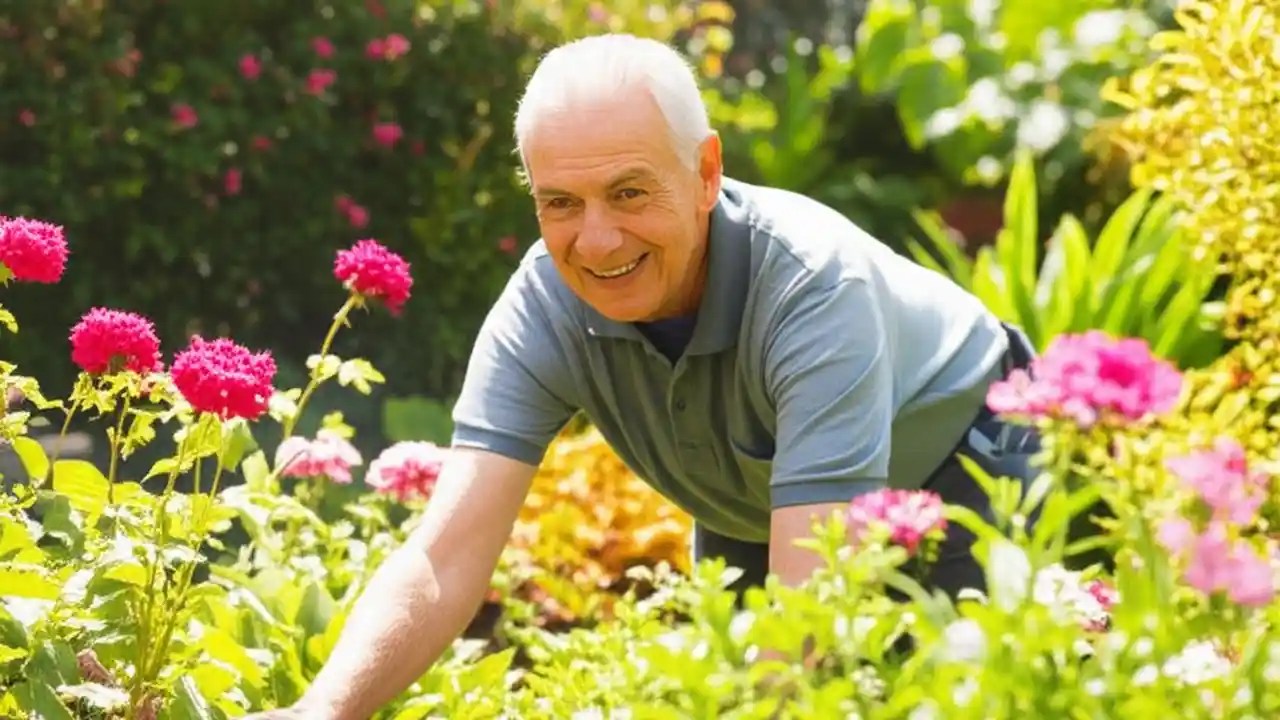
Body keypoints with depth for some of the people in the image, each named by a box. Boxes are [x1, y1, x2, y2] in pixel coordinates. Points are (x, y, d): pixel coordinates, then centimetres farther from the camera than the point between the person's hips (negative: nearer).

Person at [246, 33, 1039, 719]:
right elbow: (445, 558, -36)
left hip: (954, 465, -4)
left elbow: (810, 607, -47)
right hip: (753, 509, 4)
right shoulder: (541, 311, -28)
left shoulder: (814, 286, -40)